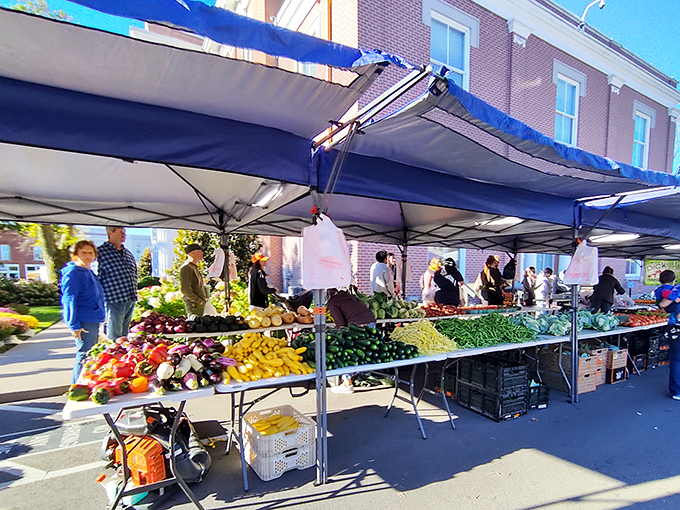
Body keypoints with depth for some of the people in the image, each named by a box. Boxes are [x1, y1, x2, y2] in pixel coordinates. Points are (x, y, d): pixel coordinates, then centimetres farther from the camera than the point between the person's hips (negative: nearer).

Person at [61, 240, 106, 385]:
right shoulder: (72, 274, -13)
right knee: (84, 355, -3)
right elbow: (69, 301, -17)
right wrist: (74, 326, -20)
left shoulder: (90, 273, 14)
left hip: (94, 321, 9)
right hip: (83, 322, -9)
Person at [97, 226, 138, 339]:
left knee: (124, 335, 16)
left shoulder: (128, 253, 17)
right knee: (114, 337, -1)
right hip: (114, 300, -7)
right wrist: (101, 297, -9)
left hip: (131, 299, 7)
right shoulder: (100, 252, -5)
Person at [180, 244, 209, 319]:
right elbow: (185, 289, -21)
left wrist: (206, 295, 14)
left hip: (201, 303, 9)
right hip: (194, 305, -9)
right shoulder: (186, 268, -14)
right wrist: (199, 301, -17)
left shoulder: (194, 267, 16)